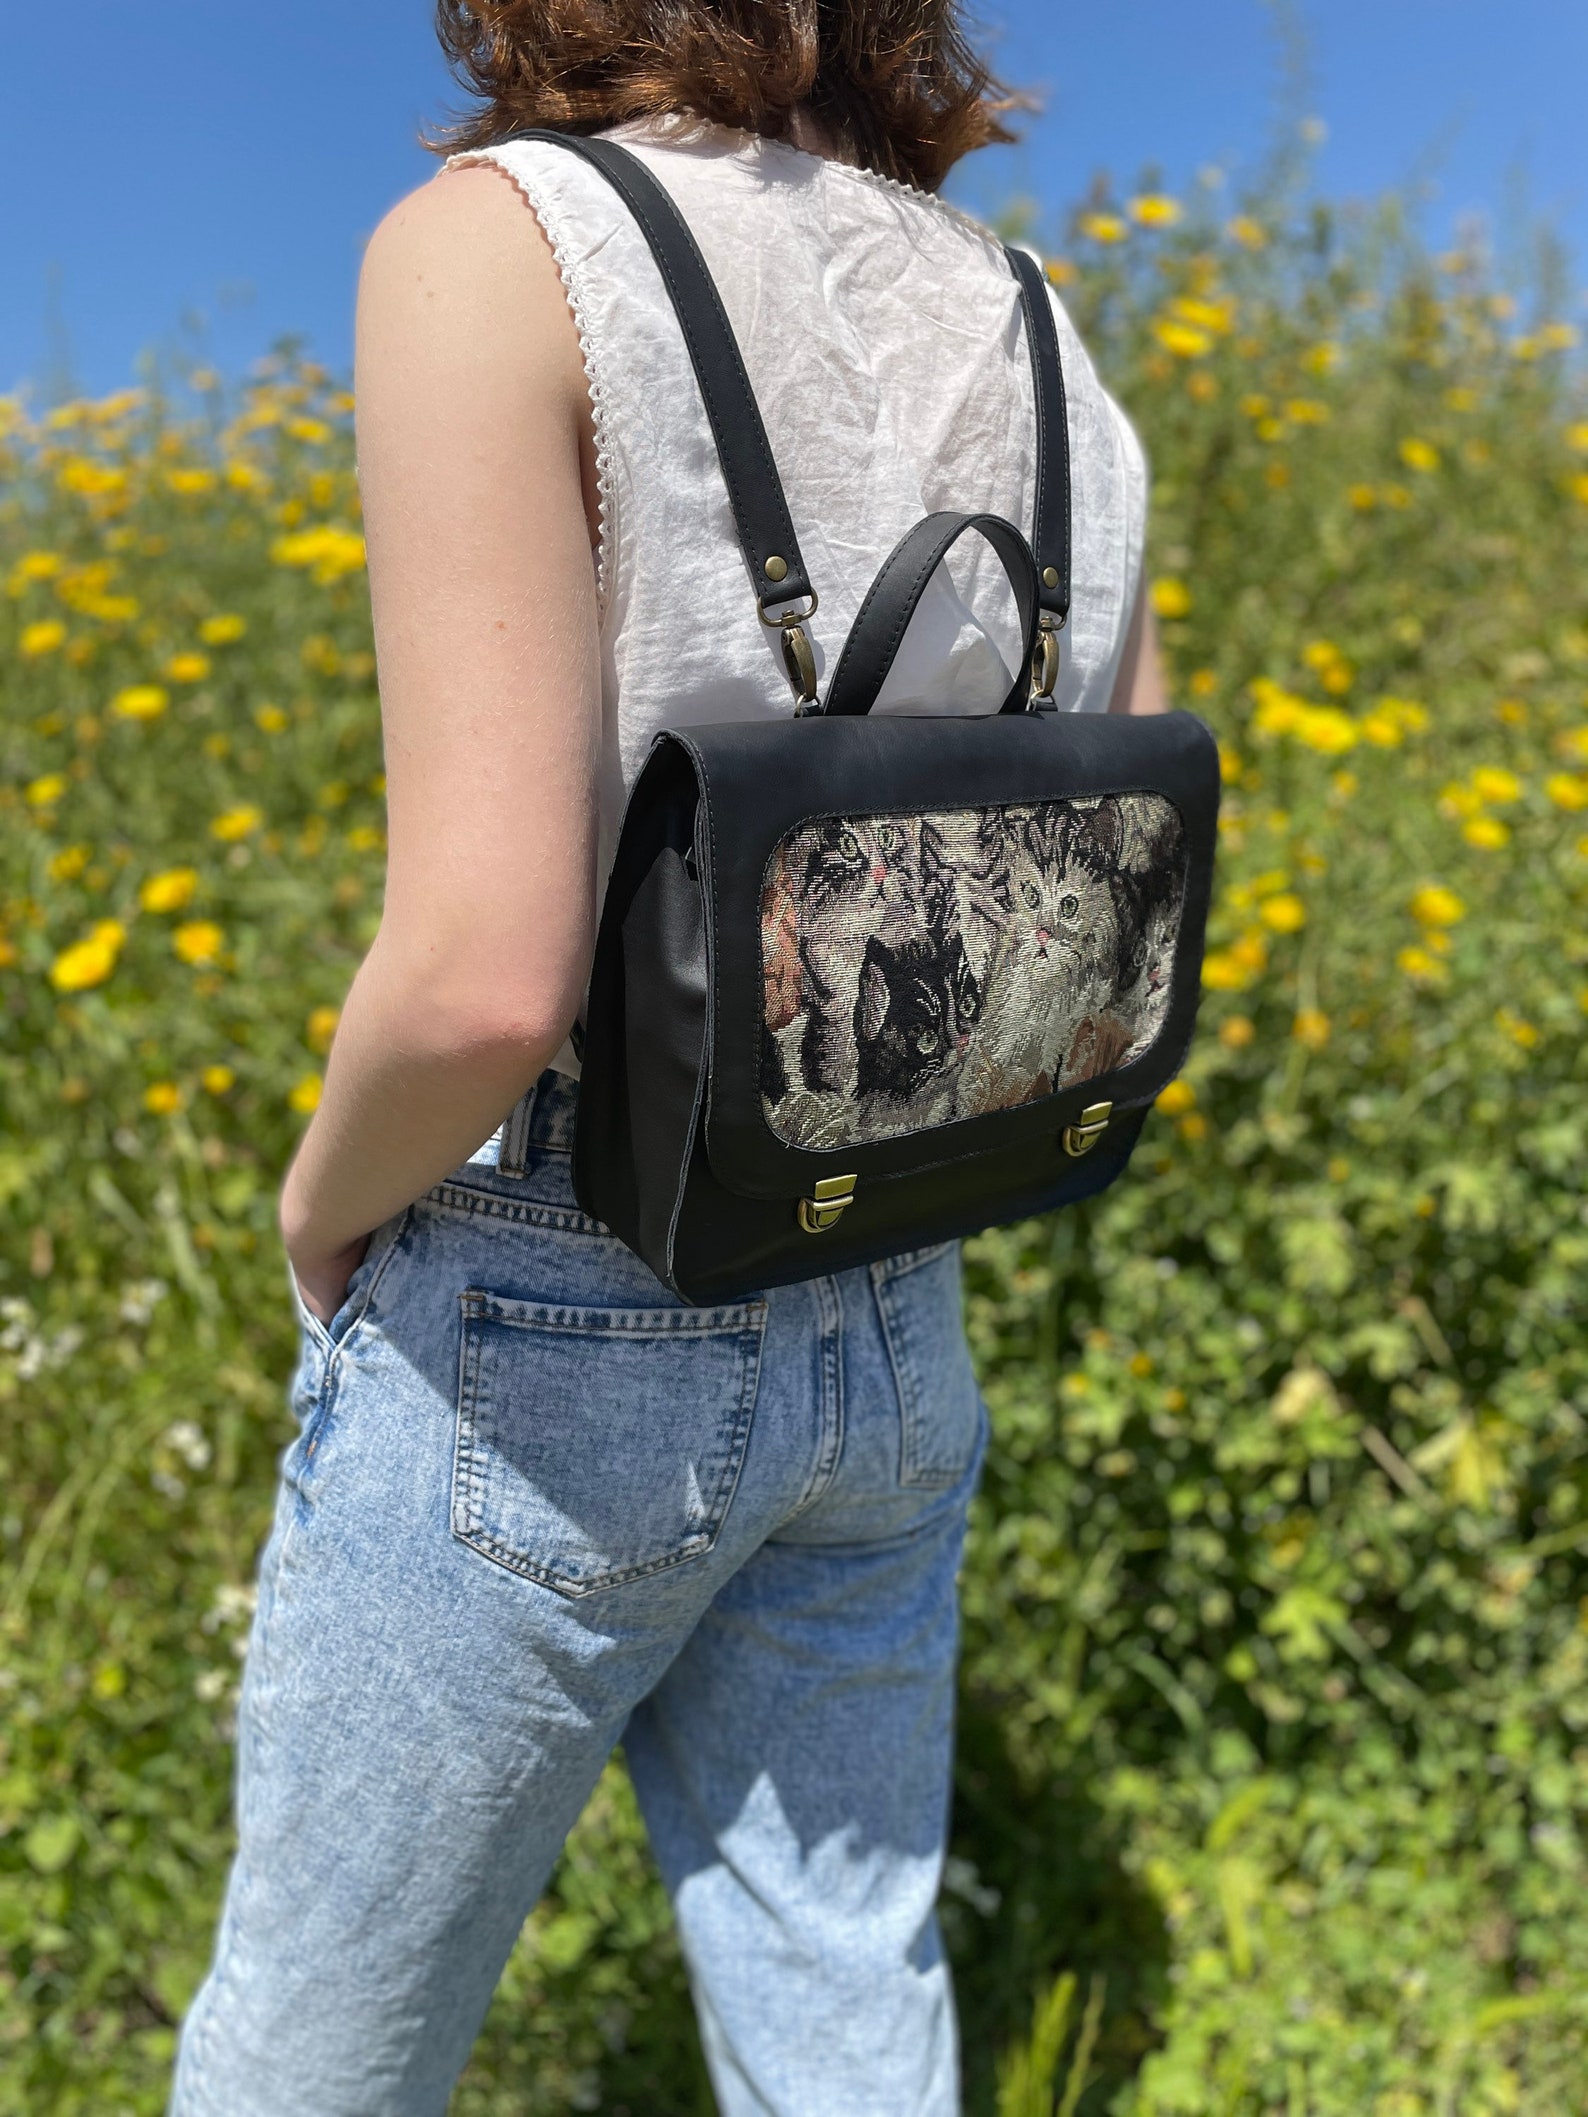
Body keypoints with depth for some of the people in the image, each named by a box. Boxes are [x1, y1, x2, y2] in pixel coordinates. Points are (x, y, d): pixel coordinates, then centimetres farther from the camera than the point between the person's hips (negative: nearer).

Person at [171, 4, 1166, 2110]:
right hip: (892, 1344, 6)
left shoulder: (495, 241, -15)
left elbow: (487, 973, -26)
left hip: (540, 1360, -5)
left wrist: (324, 1204, -6)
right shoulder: (1038, 347, 5)